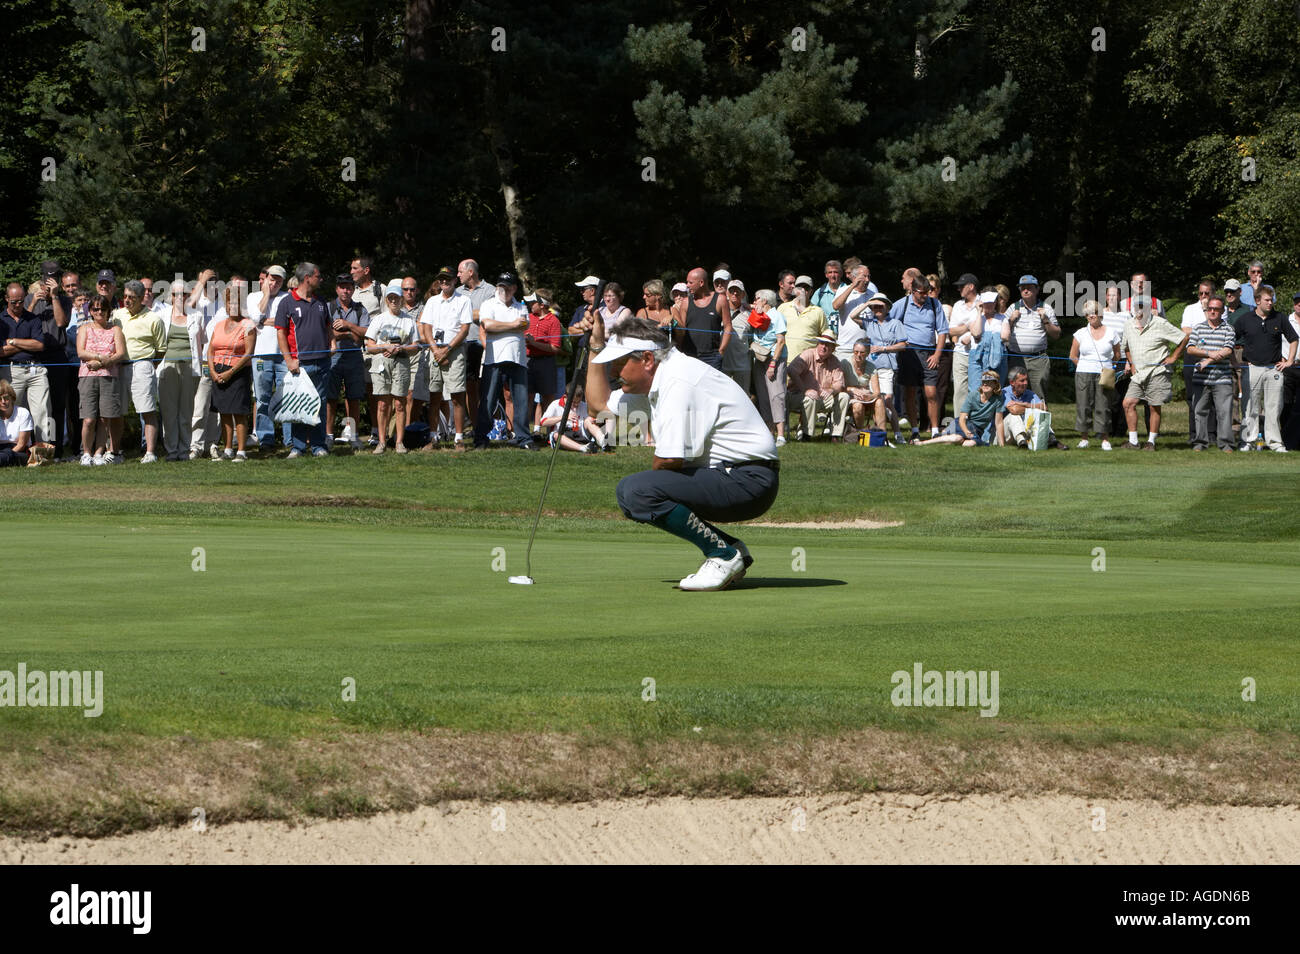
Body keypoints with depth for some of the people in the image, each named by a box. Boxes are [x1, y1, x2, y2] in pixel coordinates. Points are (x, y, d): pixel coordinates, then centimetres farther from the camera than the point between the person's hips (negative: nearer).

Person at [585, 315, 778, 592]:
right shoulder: (655, 384, 15)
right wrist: (597, 345, 20)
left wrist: (653, 473, 1)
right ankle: (730, 549, 11)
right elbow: (598, 404, 28)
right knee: (630, 494, 17)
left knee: (635, 491, -23)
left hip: (747, 481, -11)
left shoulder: (679, 381, -17)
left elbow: (670, 458, -23)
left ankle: (724, 554, -13)